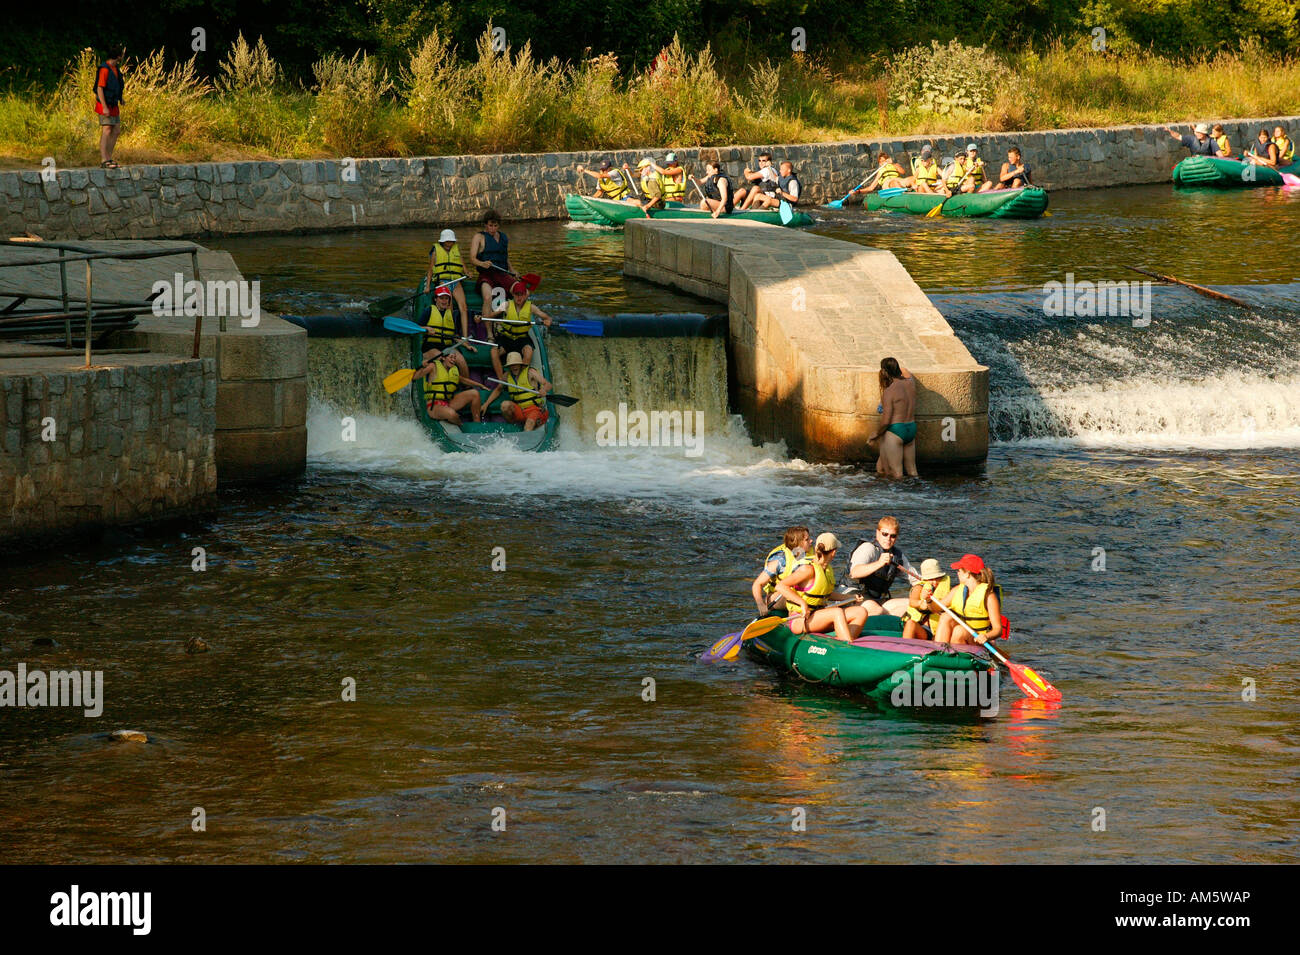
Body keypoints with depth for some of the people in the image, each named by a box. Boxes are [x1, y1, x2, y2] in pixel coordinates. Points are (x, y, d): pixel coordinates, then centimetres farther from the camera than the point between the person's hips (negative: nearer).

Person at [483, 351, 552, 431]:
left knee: (530, 422, -35)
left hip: (534, 409, -4)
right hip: (518, 411, 4)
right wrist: (486, 404, 14)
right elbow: (498, 390, 24)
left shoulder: (530, 372, -4)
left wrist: (544, 389, -37)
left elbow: (548, 384, -12)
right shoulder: (507, 376, 9)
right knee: (505, 404, -25)